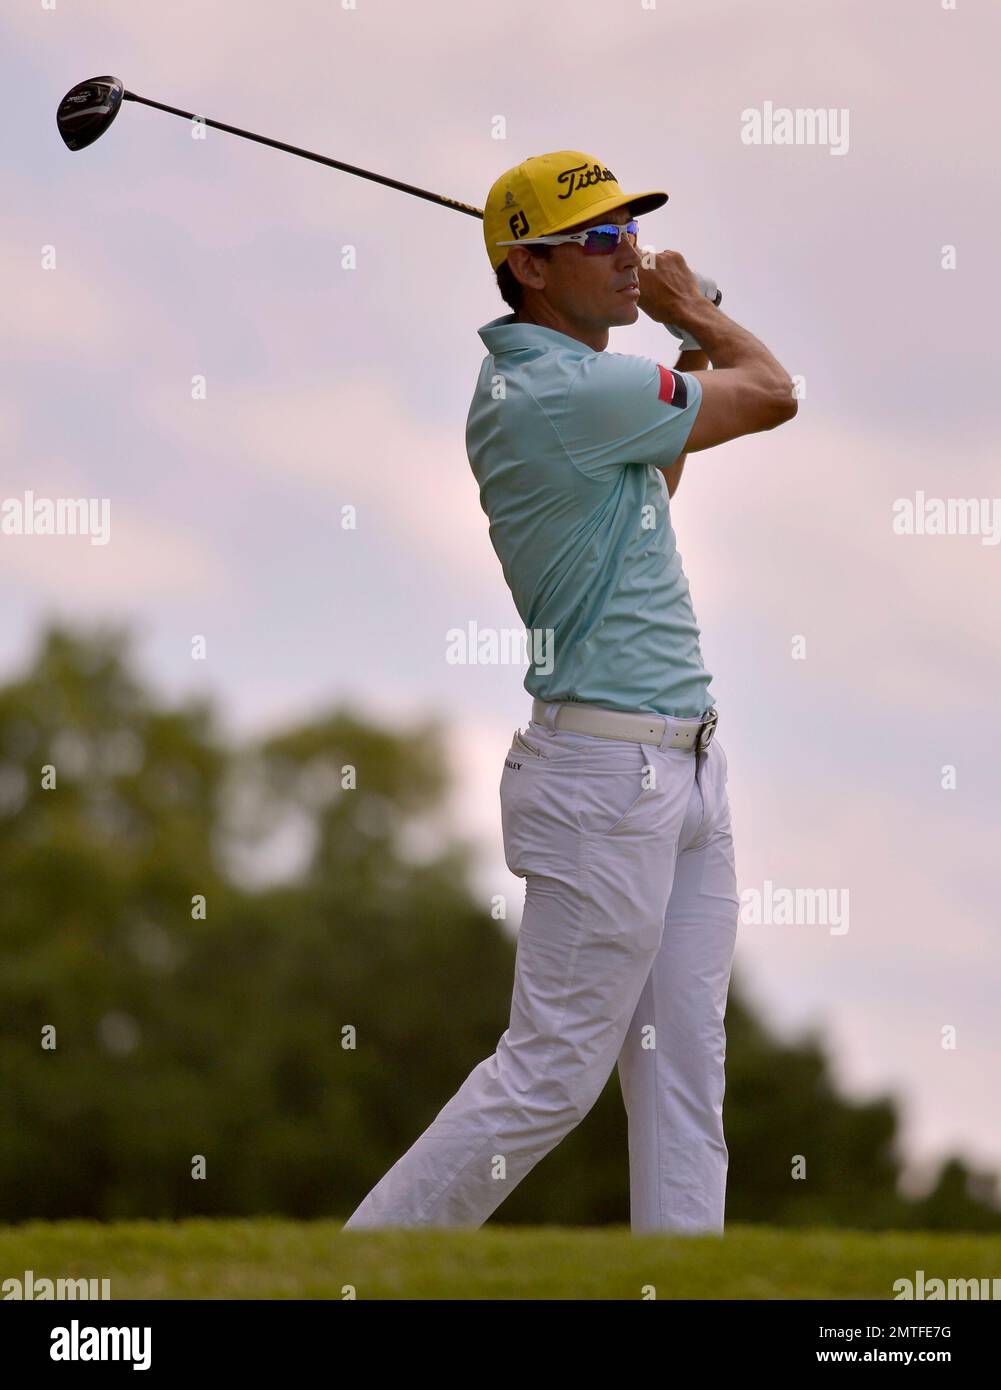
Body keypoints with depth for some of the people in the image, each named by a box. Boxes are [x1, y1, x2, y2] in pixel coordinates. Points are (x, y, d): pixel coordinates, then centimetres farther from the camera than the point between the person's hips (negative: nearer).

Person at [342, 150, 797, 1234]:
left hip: (685, 768, 10)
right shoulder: (565, 393, -18)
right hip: (606, 769, -10)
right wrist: (695, 313, 12)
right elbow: (772, 394, -7)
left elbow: (647, 480, 30)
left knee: (685, 1071, 6)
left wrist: (690, 337, 21)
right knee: (552, 1072, -6)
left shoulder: (534, 380, 12)